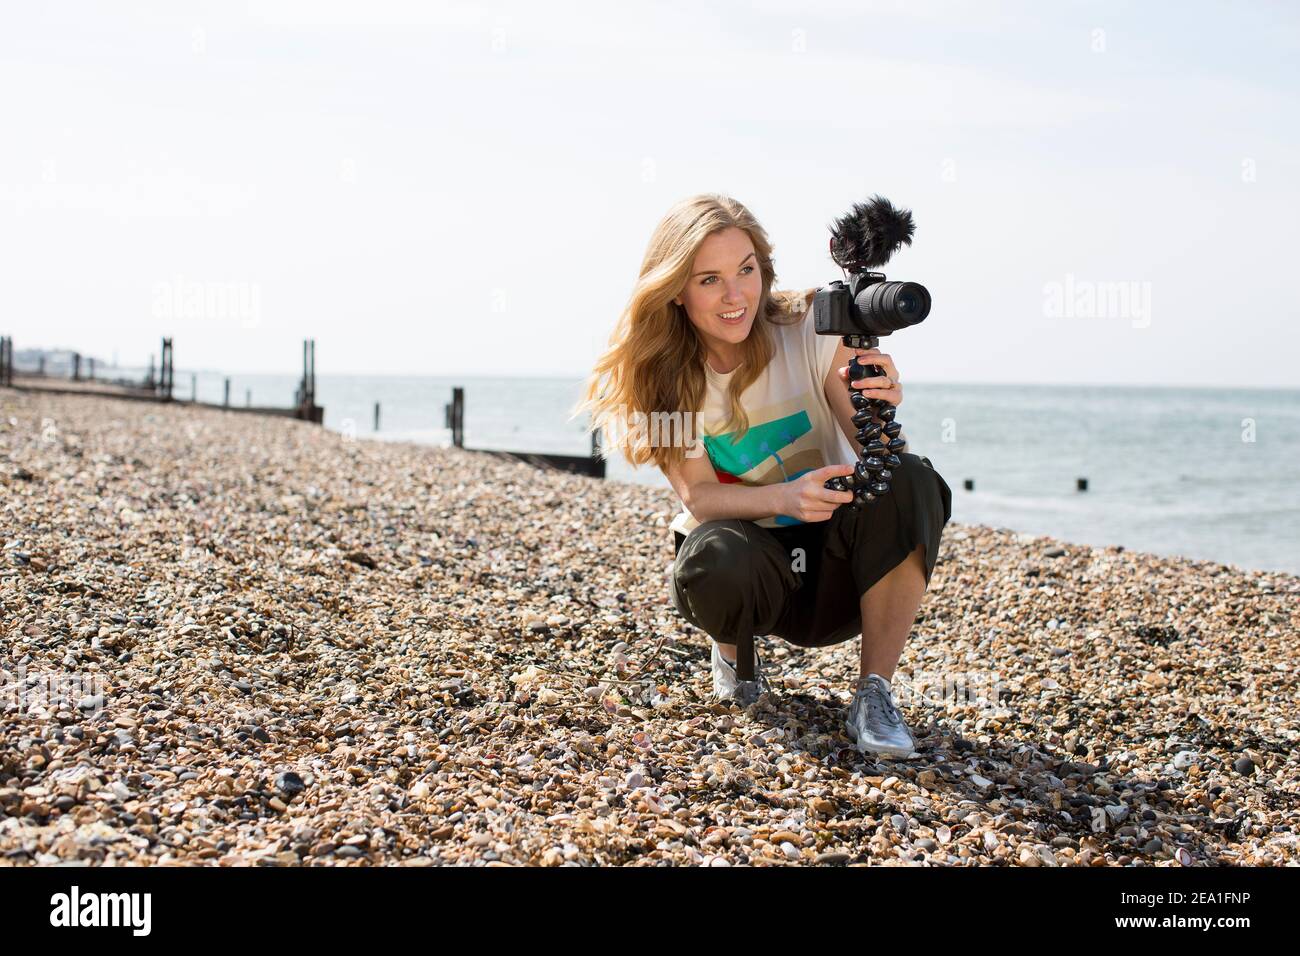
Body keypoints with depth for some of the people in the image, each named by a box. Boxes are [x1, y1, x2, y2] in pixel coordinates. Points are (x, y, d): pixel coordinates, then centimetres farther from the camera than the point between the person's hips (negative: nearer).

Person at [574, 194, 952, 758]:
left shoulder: (814, 331, -13)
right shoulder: (664, 373, -9)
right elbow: (698, 495, -17)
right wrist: (786, 497, -36)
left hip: (834, 567, 0)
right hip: (753, 564, 0)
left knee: (908, 483, -30)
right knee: (715, 558, -36)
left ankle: (874, 694, -17)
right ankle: (734, 651, 3)